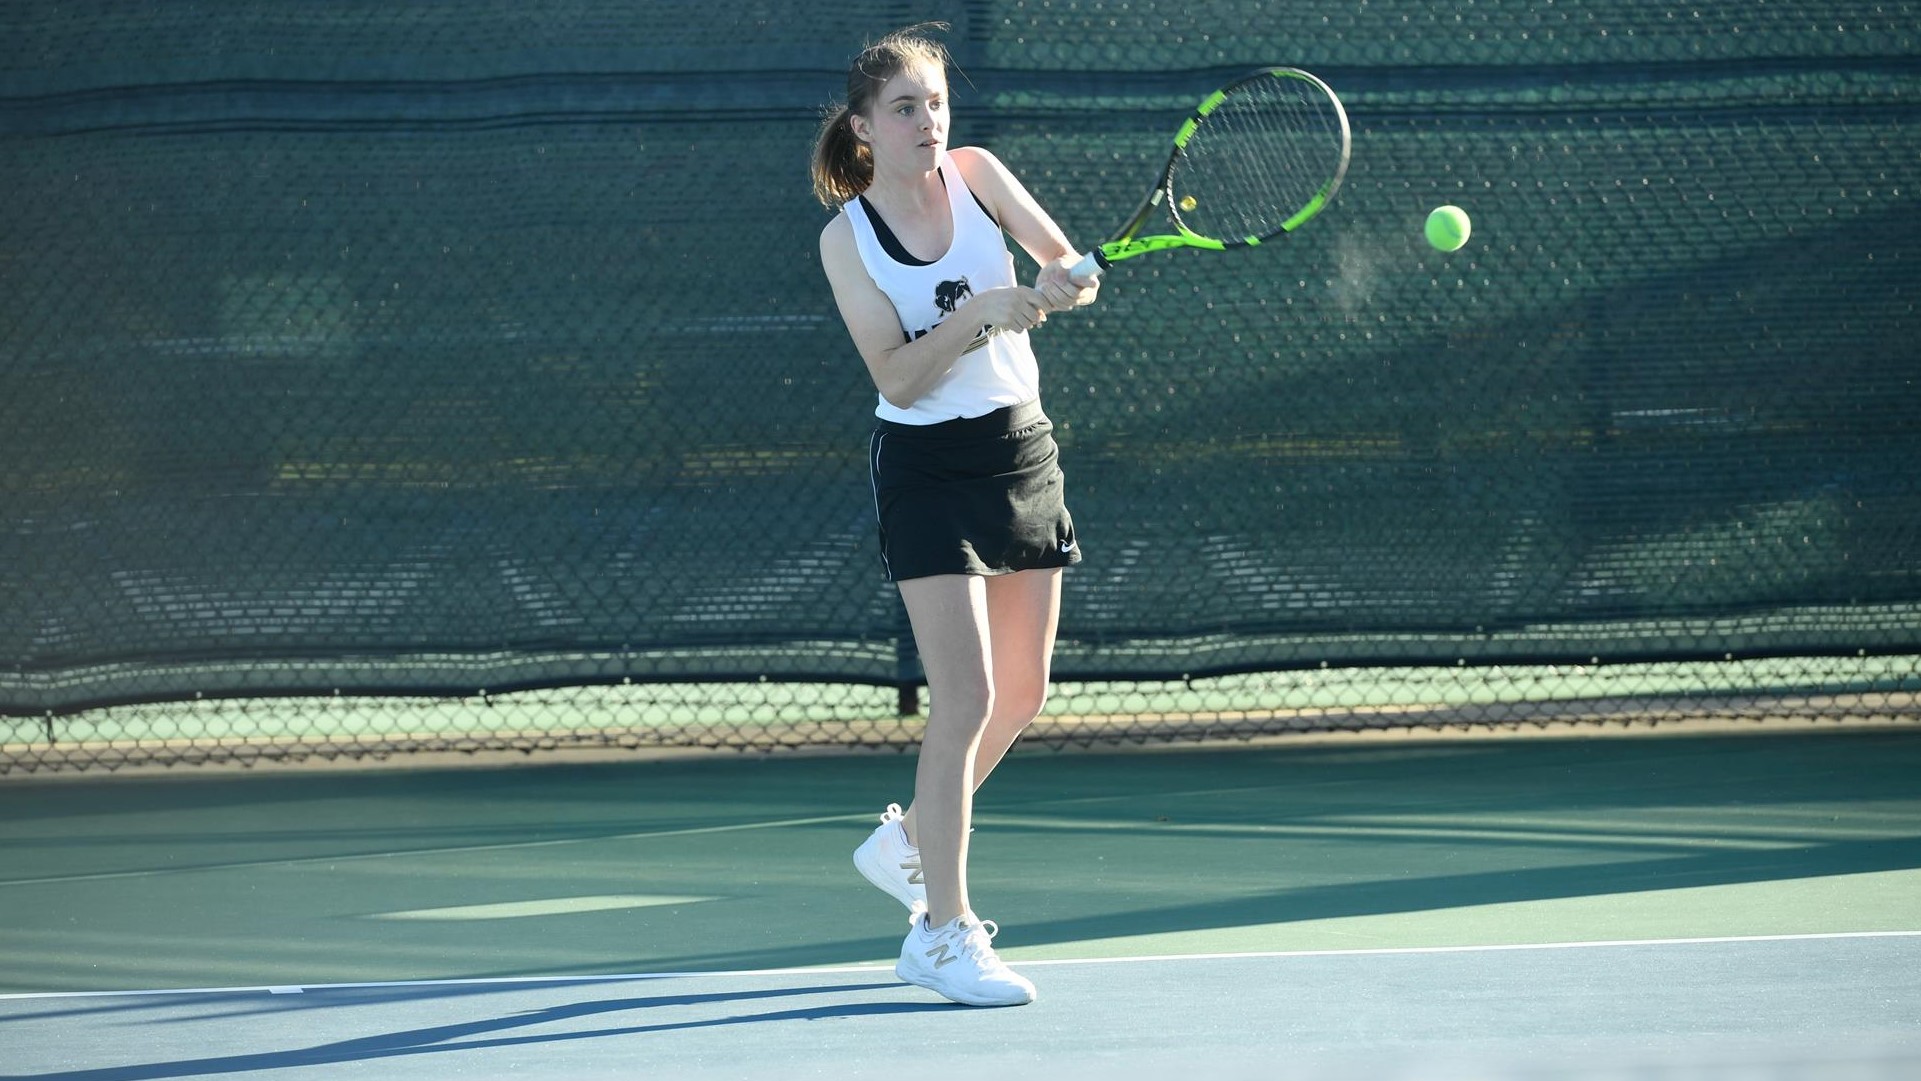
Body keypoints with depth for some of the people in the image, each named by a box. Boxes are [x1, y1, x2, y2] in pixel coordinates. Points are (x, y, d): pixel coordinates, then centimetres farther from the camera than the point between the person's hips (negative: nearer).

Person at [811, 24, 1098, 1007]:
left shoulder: (976, 174, -1)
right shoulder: (847, 238, -10)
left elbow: (1071, 269, 2)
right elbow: (897, 378, -16)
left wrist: (1058, 286, -21)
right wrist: (980, 313, -28)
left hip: (1022, 450, 5)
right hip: (925, 467, -5)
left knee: (1022, 696, 13)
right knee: (967, 699, -14)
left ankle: (909, 842, 37)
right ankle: (943, 934, -8)